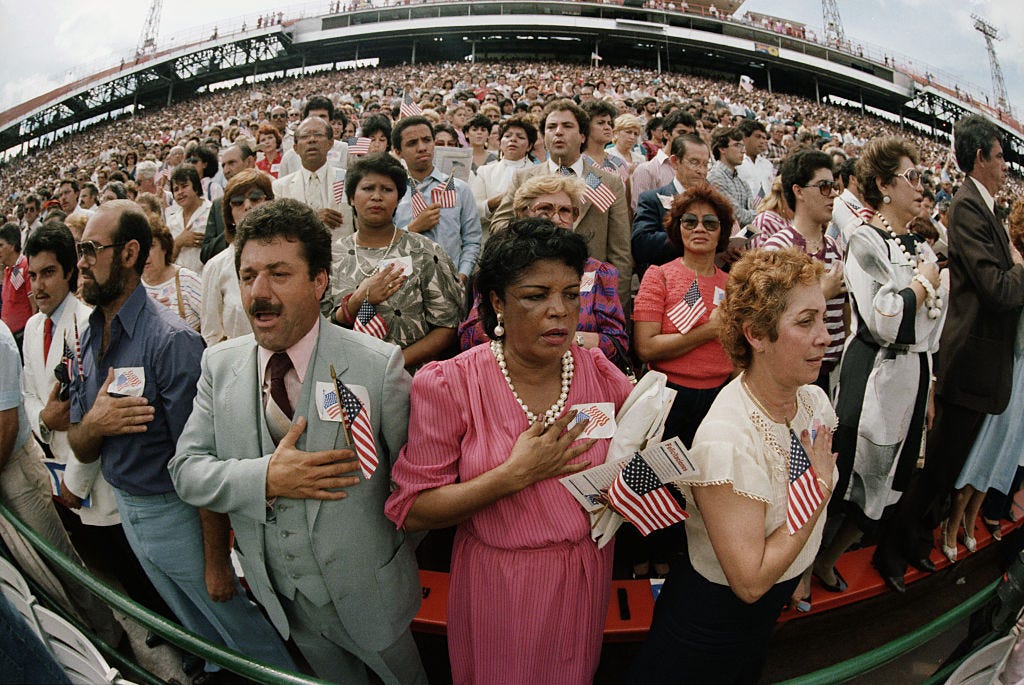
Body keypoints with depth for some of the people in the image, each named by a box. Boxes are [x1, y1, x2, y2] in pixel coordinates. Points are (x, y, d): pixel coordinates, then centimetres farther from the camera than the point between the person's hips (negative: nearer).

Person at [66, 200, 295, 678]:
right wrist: (93, 423, -18)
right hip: (128, 511, 7)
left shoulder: (171, 341, -24)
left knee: (246, 636, 11)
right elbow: (80, 451, 6)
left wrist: (217, 560, -21)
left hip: (179, 515, -7)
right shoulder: (89, 339, 2)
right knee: (204, 635, 27)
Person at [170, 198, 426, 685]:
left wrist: (390, 553, -4)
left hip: (367, 593, -3)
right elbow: (185, 470, -7)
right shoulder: (220, 364, -7)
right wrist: (265, 480, -23)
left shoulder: (379, 364, -21)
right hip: (281, 599, 4)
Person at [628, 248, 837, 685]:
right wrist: (819, 485, -28)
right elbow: (750, 581, -31)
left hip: (773, 604, 7)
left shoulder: (813, 400, -10)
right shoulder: (728, 442, -35)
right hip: (714, 619, -7)